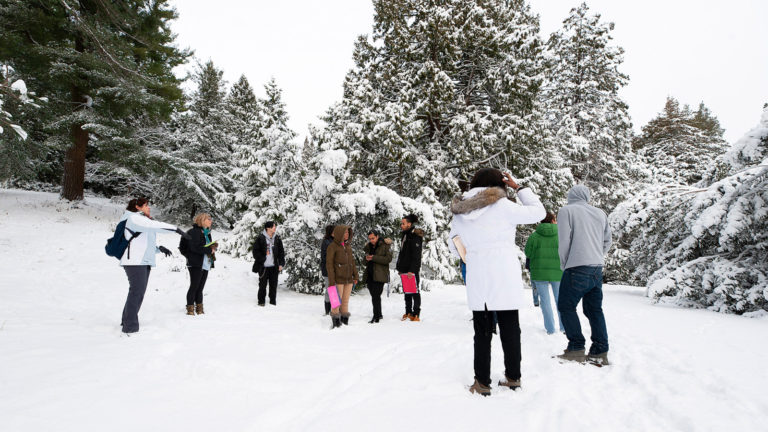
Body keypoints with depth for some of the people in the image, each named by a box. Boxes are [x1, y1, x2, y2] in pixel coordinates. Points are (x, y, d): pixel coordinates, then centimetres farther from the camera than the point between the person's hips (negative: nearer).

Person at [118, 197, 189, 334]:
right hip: (134, 261, -9)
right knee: (136, 292, -12)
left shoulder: (143, 221, 24)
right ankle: (130, 326, -10)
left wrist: (159, 248, 7)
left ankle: (127, 321, 19)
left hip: (144, 261, 9)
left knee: (139, 292, 10)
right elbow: (155, 225, -20)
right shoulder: (133, 218, -4)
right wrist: (176, 229, -23)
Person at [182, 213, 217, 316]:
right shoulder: (194, 232, -8)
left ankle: (199, 309, 16)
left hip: (205, 264, 8)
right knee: (194, 286, -4)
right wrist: (209, 250, -16)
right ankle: (190, 309, 3)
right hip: (196, 264, -8)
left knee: (200, 288, 11)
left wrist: (213, 248, 0)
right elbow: (195, 247, -19)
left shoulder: (207, 233, 19)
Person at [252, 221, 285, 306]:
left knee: (273, 285, 7)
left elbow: (281, 252, 11)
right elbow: (256, 251, -2)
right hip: (263, 266, -3)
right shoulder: (260, 238, -4)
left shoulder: (277, 239, 6)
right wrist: (262, 259, -12)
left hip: (274, 267, 3)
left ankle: (273, 301, 20)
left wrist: (281, 264, 3)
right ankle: (261, 301, 20)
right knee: (262, 285, 6)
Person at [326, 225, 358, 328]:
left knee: (345, 301, 10)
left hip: (349, 279, 5)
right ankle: (336, 323, 10)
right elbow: (329, 264, -9)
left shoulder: (348, 245, 10)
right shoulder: (332, 246, -7)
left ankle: (345, 322, 19)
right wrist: (331, 281, -13)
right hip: (338, 279, -5)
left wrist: (355, 276, 10)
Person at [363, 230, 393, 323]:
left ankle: (376, 317, -7)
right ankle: (379, 314, 25)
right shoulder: (368, 246, 15)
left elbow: (388, 259, -13)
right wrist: (367, 259, -3)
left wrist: (374, 258, -18)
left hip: (380, 275, -6)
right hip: (370, 274, 6)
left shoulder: (385, 245, -4)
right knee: (374, 295, 11)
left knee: (376, 295, -12)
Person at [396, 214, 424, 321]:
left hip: (412, 269, -9)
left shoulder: (415, 236, -11)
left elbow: (416, 255, -17)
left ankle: (416, 314, 2)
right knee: (406, 291, 12)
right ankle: (408, 312, 20)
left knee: (414, 291, -3)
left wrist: (412, 270, -21)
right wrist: (399, 267, 17)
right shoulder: (404, 235, 16)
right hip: (404, 269, 9)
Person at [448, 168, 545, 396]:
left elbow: (454, 246, 15)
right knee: (510, 328, 12)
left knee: (482, 331, 11)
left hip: (477, 281, 3)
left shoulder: (460, 213, 5)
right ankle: (513, 377, 23)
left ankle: (482, 383, 14)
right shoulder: (502, 206, -10)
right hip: (505, 279, -3)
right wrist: (518, 187, 8)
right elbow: (538, 211, 1)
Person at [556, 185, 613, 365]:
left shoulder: (566, 211, -2)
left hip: (578, 269, -6)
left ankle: (576, 349, -1)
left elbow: (564, 241, -8)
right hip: (598, 269, 6)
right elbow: (607, 241, 17)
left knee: (566, 306, 3)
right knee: (595, 309, 12)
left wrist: (564, 265, 4)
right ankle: (600, 352, 13)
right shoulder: (600, 213, 15)